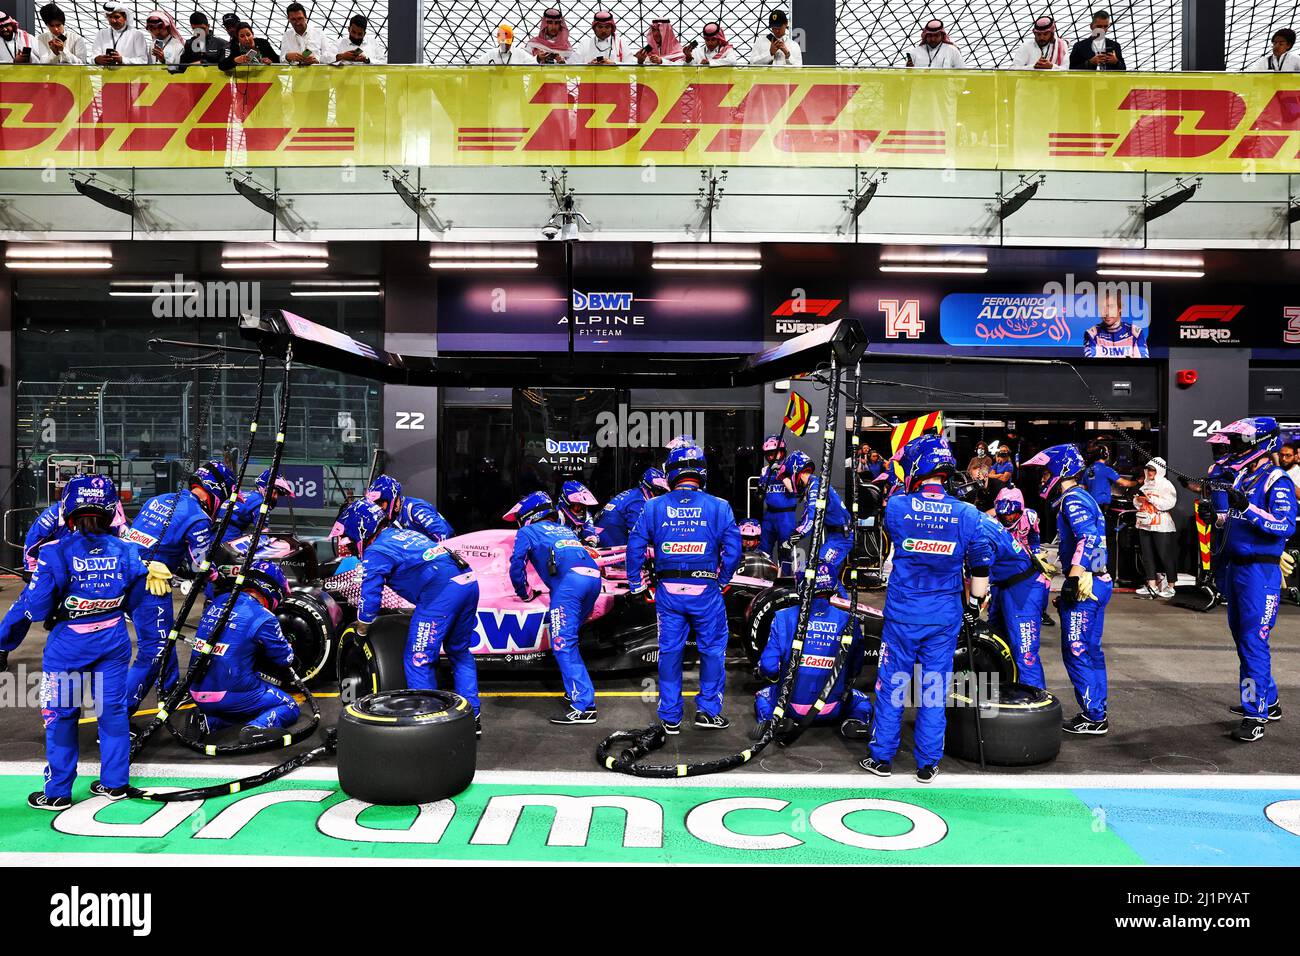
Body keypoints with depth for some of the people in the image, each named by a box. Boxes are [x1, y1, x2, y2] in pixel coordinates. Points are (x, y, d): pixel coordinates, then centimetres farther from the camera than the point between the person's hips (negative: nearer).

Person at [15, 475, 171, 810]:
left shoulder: (55, 553, -16)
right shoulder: (126, 552, -5)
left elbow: (37, 609, -14)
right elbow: (134, 601, 3)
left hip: (68, 644, -3)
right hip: (113, 641, 3)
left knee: (60, 715, 10)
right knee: (113, 710, 14)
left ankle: (57, 792, 20)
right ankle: (114, 782, 24)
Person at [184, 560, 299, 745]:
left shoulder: (217, 602, 6)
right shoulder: (263, 617, -13)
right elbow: (286, 658, 1)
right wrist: (287, 645, 23)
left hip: (197, 692, 7)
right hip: (231, 693, -7)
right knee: (289, 708, 10)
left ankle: (207, 721, 7)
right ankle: (257, 728, -19)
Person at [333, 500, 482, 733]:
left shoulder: (375, 552, 5)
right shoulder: (404, 533, 28)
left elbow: (369, 599, 4)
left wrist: (360, 634, 21)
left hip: (440, 593, -8)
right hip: (469, 581, 9)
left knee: (418, 661, 4)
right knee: (459, 652, 23)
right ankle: (471, 716, 27)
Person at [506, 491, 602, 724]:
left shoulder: (527, 532, 20)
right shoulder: (566, 529, 37)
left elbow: (517, 565, 13)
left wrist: (525, 593, 28)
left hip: (569, 580, -7)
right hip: (594, 577, 7)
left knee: (563, 644, -8)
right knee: (568, 637, 22)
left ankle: (583, 706, -15)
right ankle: (577, 688, 24)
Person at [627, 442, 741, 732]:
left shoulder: (653, 507, 1)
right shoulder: (719, 507, -3)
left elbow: (635, 547, 1)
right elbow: (733, 549, -5)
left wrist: (636, 585, 10)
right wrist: (722, 581, 9)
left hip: (668, 591, 2)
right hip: (706, 591, -2)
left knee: (669, 651, 10)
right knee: (712, 649, 13)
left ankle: (670, 718, 18)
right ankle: (708, 711, 17)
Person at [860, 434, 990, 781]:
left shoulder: (895, 506, -10)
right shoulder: (967, 514, -8)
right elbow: (981, 566, -1)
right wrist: (973, 607, 11)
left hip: (902, 615, -1)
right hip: (945, 617, 1)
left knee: (891, 685, 11)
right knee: (934, 689, 10)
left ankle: (882, 757, 19)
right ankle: (927, 764, 18)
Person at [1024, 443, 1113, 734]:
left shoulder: (1072, 499, -12)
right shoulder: (1082, 498, 18)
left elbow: (1088, 537, -27)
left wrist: (1075, 575, -33)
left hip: (1082, 584, -10)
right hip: (1096, 583, 10)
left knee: (1076, 652, -3)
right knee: (1090, 651, 16)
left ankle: (1093, 717, 3)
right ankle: (1097, 712, 24)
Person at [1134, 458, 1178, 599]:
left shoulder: (1166, 485, -4)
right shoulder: (1145, 485, 16)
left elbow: (1168, 503, -17)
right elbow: (1138, 505, 22)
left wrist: (1149, 498, -19)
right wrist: (1138, 499, 0)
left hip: (1161, 527, -7)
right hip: (1145, 525, 7)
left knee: (1165, 556, -3)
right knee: (1147, 556, 5)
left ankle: (1170, 587, 7)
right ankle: (1152, 587, 9)